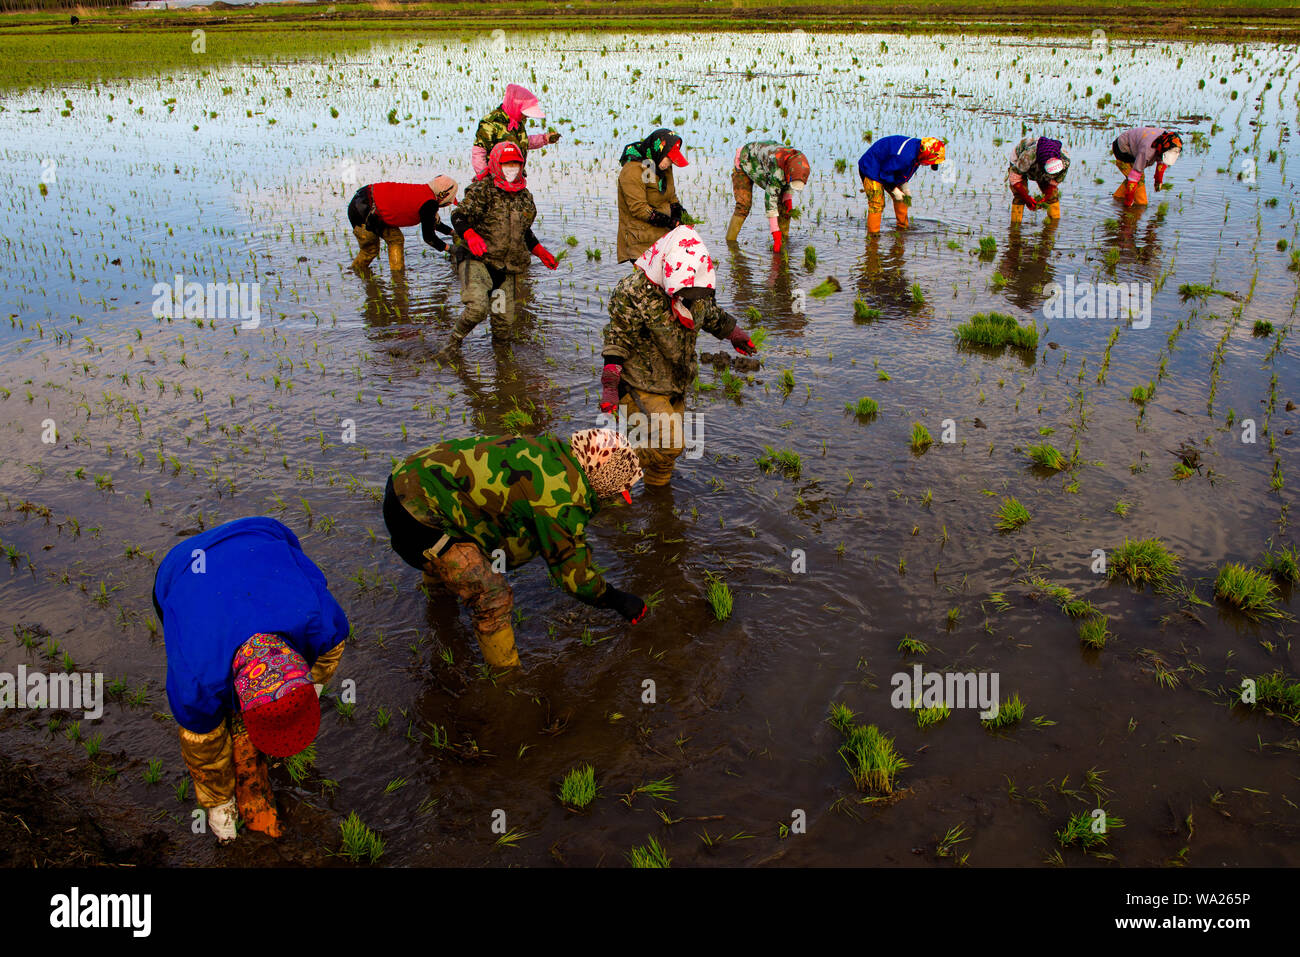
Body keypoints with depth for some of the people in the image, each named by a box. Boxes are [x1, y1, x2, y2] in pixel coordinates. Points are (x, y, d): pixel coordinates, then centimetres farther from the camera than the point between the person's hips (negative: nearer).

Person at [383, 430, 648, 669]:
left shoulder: (551, 452, 4)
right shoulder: (563, 493, -23)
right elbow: (573, 573, -13)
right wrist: (618, 600, 1)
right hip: (419, 517, -10)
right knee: (493, 597, -7)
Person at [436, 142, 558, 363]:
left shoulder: (525, 196, 14)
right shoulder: (482, 190, -5)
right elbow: (459, 217, -12)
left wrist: (540, 251, 17)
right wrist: (470, 235, -31)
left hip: (506, 269, 5)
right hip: (477, 260, -5)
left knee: (503, 327, 4)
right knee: (477, 308, -29)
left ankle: (499, 339, 40)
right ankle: (454, 343, -4)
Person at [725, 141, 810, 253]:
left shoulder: (797, 162, -24)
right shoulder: (776, 169, -45)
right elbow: (770, 201, -42)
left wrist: (788, 198, -13)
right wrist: (775, 233, -43)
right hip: (744, 163, -7)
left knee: (785, 204, -5)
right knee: (744, 205, -22)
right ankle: (730, 240, -15)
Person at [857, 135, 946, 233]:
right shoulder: (904, 156, -38)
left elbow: (903, 171, 9)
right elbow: (885, 174, -27)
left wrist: (904, 187, 1)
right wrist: (895, 190, -17)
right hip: (871, 170, -10)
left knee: (903, 198, 12)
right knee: (877, 204, -16)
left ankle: (903, 227, 26)